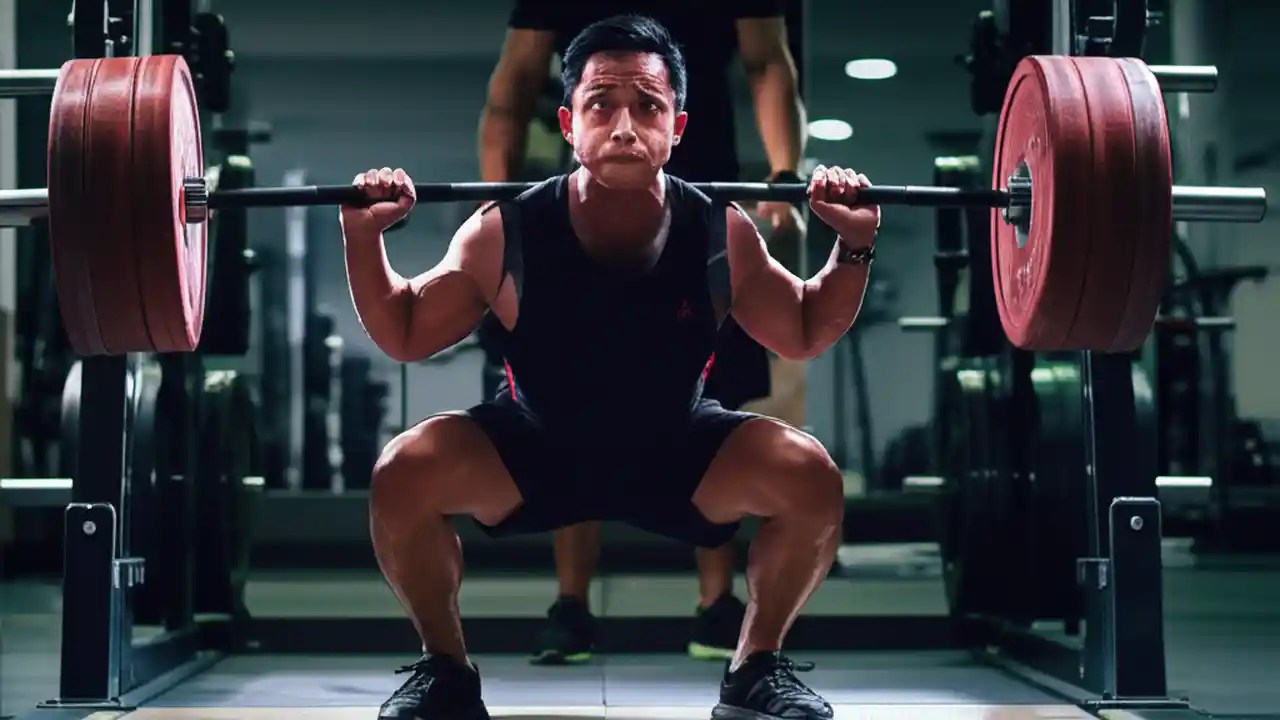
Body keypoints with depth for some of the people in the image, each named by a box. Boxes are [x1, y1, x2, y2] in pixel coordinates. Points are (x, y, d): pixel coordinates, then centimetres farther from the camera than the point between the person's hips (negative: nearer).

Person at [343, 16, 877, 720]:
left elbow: (803, 334, -1)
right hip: (535, 449, 0)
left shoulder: (721, 235, -20)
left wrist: (853, 247, -16)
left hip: (677, 452, 1)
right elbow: (403, 337, -7)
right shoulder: (503, 235, -23)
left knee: (811, 479, -25)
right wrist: (363, 238, -22)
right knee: (402, 475, -28)